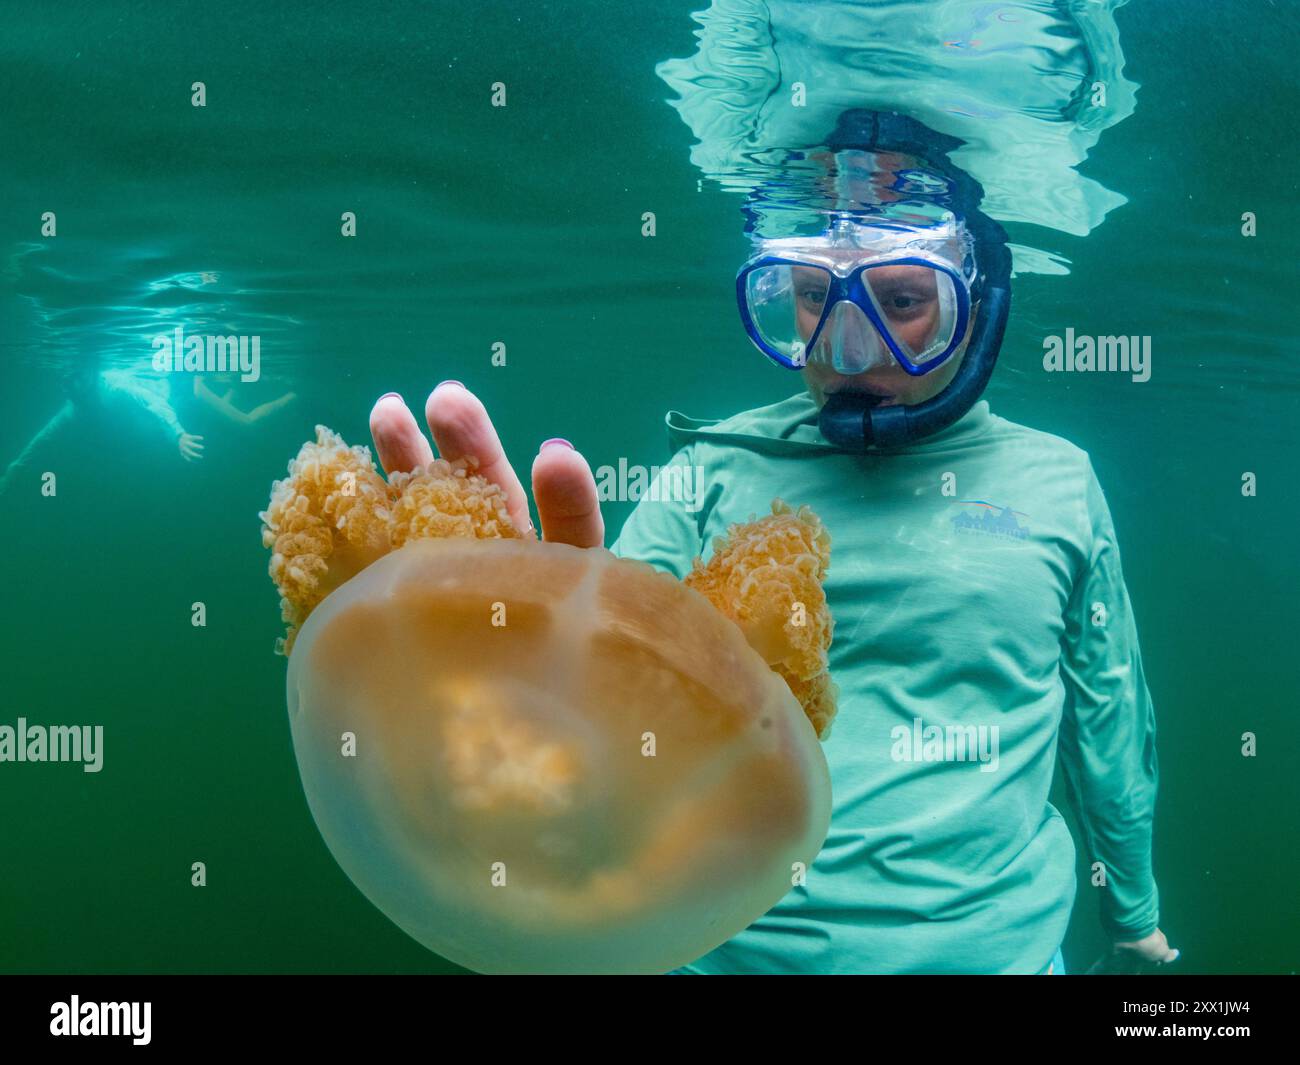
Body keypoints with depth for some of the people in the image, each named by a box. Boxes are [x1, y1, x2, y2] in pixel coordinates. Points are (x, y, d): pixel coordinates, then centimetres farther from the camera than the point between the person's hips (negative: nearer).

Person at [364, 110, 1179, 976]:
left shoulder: (1056, 483, -1)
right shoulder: (715, 471, -5)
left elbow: (1110, 720, 9)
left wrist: (1136, 913, 18)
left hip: (994, 941, 1)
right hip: (736, 942, 0)